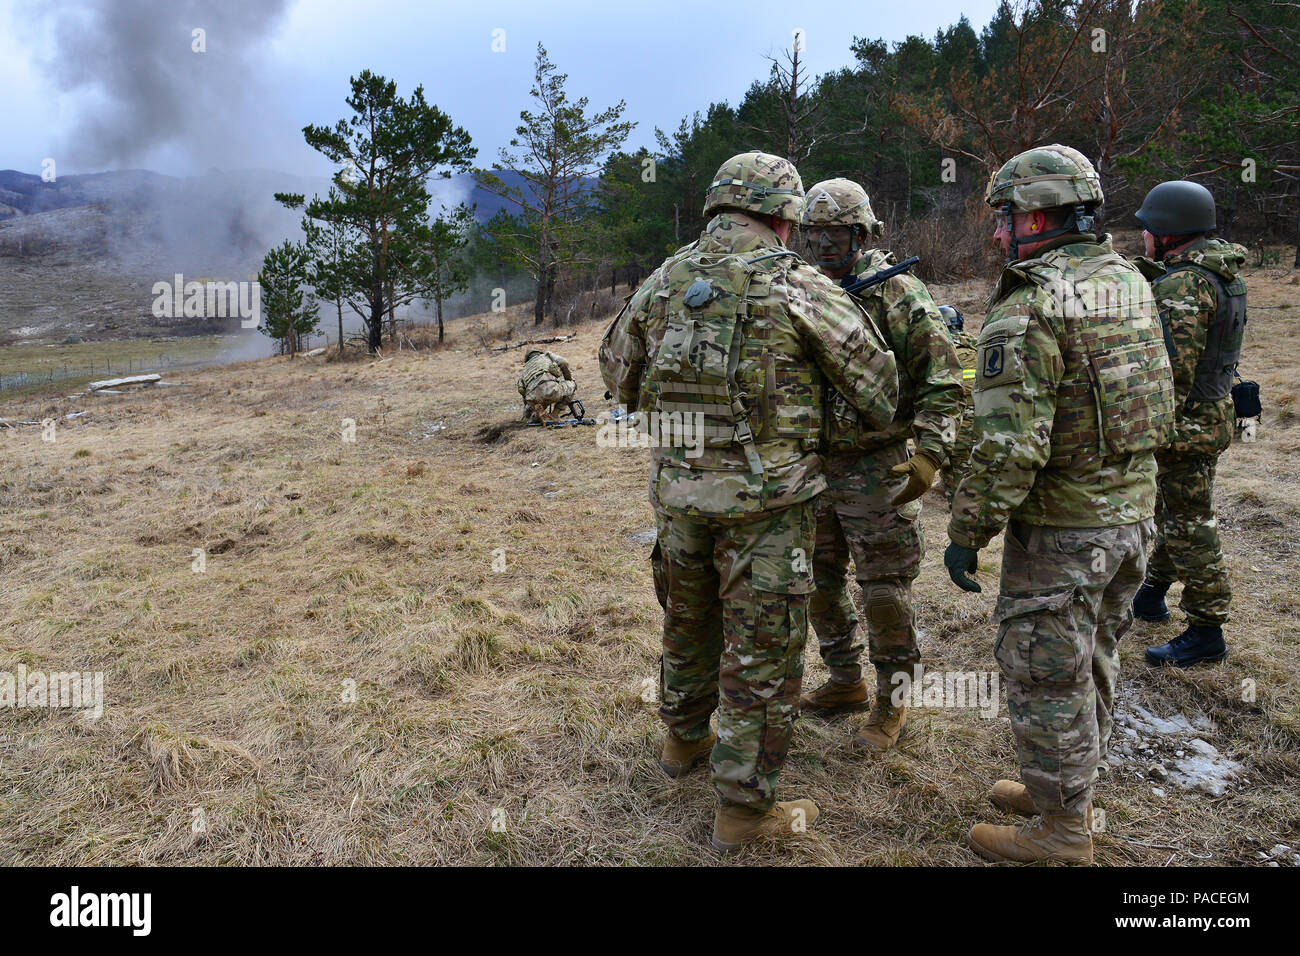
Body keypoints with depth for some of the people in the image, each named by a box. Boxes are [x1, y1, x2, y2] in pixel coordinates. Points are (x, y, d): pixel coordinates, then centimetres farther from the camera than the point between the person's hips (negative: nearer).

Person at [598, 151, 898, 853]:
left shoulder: (661, 282, 5)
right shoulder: (795, 284, -9)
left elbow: (617, 375, 17)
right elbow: (875, 375, 0)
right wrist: (881, 424, 21)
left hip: (676, 493, 5)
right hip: (765, 501, -5)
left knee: (688, 621, 25)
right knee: (761, 650, 7)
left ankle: (684, 739, 47)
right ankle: (744, 808, 18)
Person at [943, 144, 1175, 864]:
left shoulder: (1028, 309, -21)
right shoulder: (1130, 282, 6)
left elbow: (1011, 445, -26)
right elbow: (1162, 404, 16)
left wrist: (967, 532, -16)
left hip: (1060, 529, -9)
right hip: (1132, 512, 9)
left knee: (1046, 677, 6)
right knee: (1092, 665, 21)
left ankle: (1062, 830, 21)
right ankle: (1070, 792, 39)